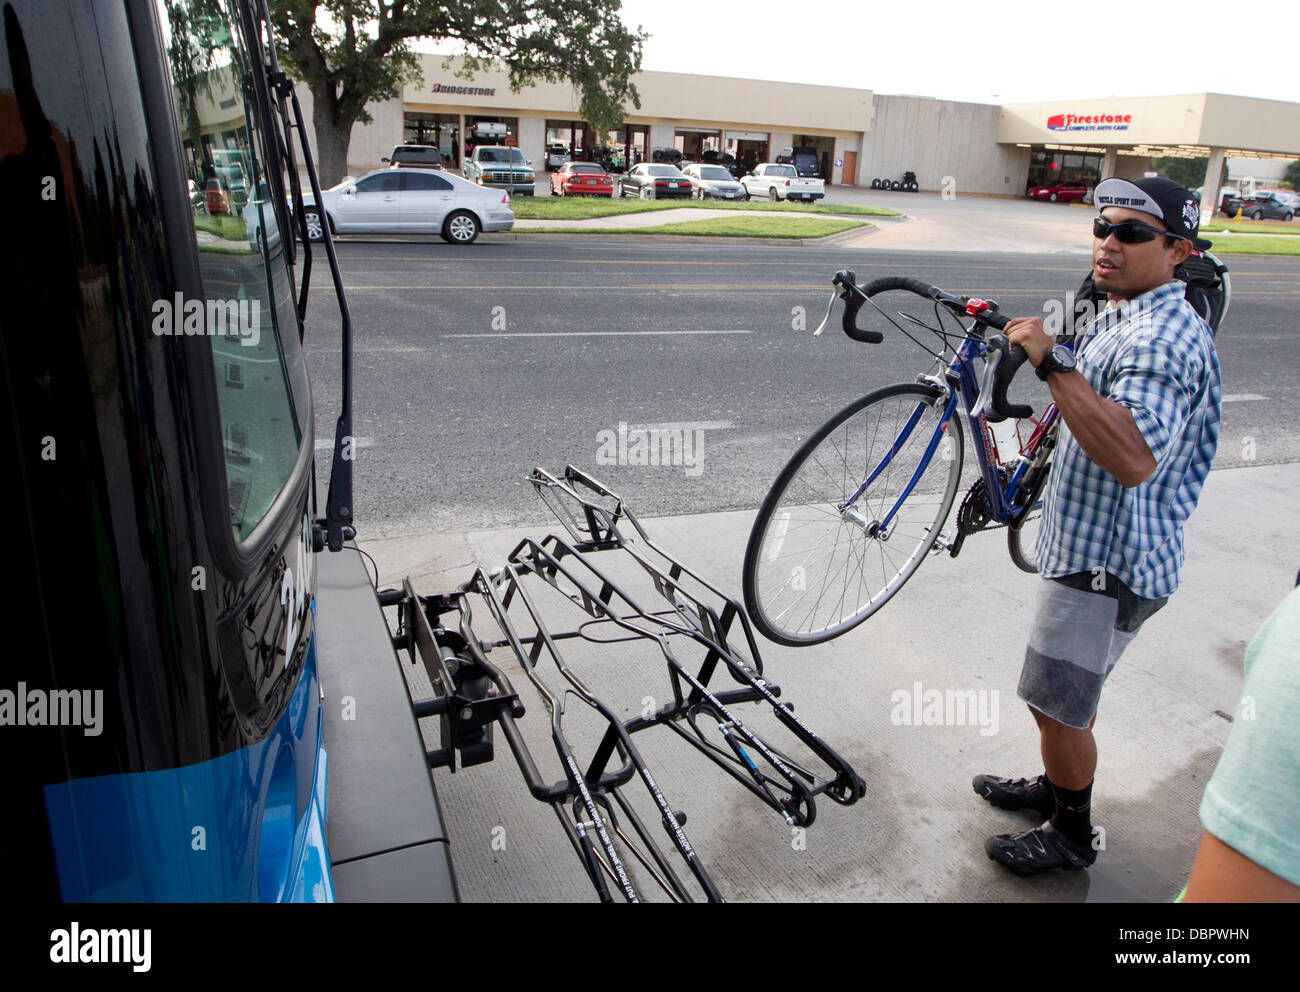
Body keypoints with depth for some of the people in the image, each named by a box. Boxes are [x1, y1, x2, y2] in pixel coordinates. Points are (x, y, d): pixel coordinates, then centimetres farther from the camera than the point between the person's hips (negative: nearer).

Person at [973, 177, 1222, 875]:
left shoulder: (1159, 338, -24)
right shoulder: (1124, 319, 11)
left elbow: (1133, 458, -39)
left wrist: (1053, 363, -39)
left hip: (1109, 562, -10)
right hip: (1090, 545, 10)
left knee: (1057, 701, 3)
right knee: (1068, 692, 24)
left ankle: (1071, 834, 24)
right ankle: (1056, 786, 44)